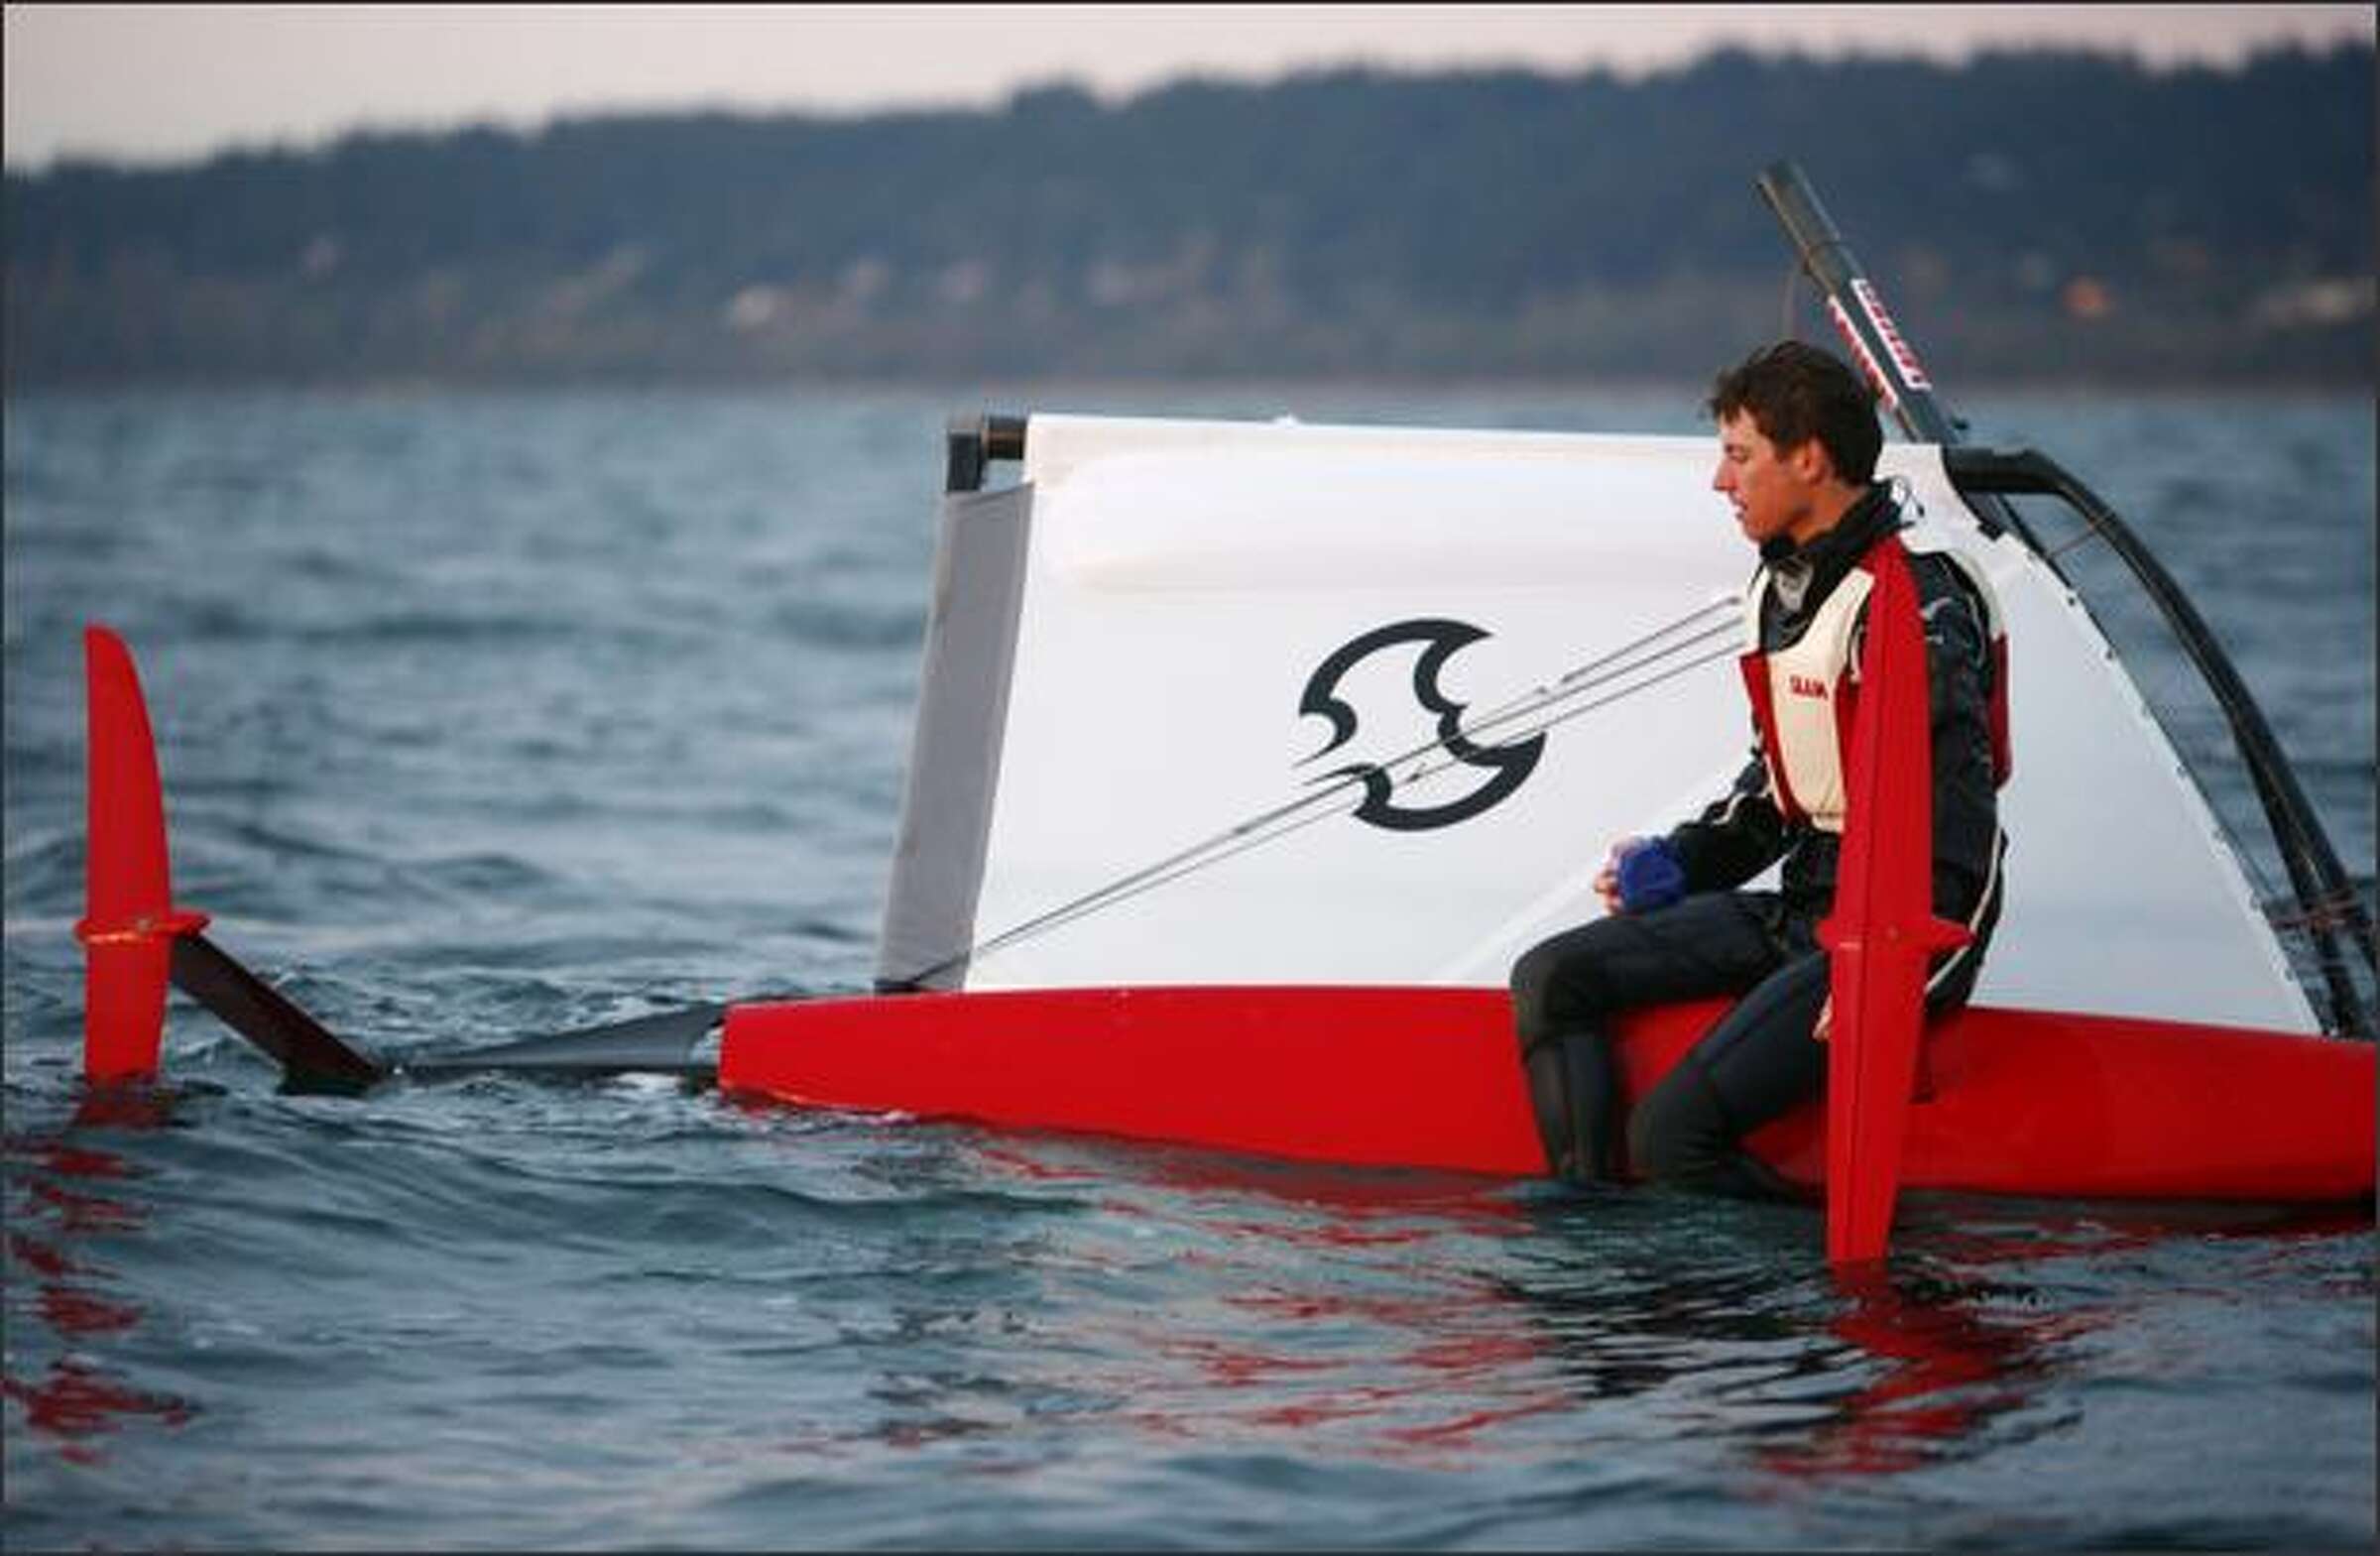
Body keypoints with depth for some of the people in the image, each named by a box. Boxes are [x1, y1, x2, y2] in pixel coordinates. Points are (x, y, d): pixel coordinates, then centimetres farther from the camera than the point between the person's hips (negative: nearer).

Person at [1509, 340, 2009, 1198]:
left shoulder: (1915, 602, -17)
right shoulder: (1776, 591, 13)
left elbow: (1955, 812, -21)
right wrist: (1677, 862, 11)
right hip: (1801, 905, 10)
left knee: (1674, 1133, -21)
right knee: (1549, 980, 0)